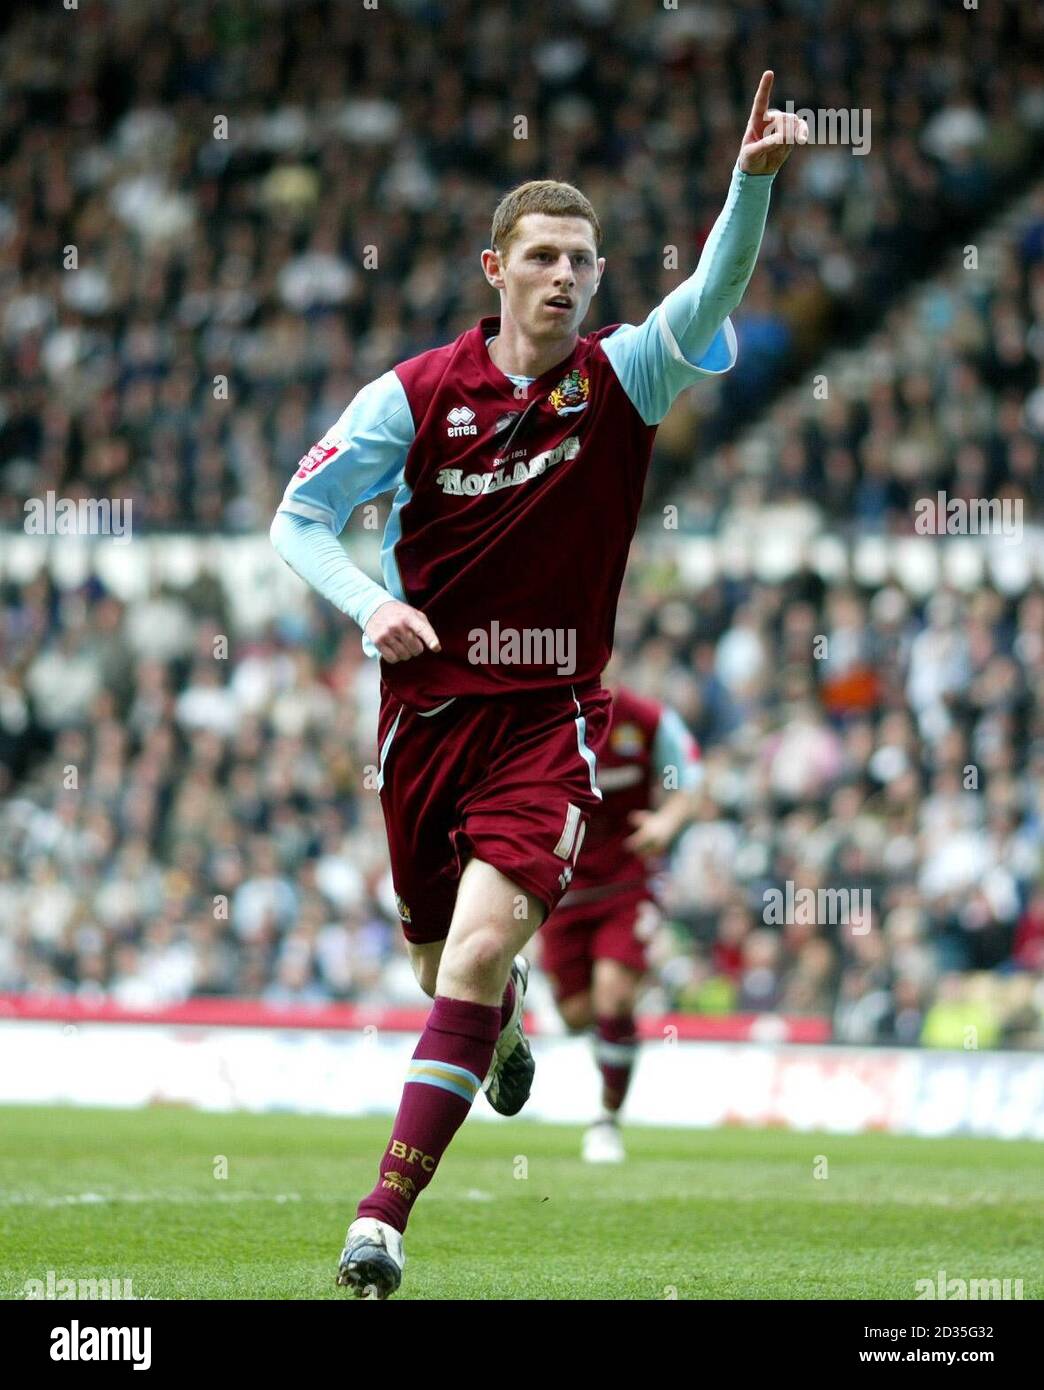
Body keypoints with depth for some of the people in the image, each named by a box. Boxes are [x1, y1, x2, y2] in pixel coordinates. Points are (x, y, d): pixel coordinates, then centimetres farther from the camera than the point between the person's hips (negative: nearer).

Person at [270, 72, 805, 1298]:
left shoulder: (624, 376, -4)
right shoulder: (416, 394, -4)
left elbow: (715, 288, -22)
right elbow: (298, 520, 2)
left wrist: (753, 178, -40)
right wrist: (370, 603, -17)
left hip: (549, 713, -2)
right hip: (427, 701, 2)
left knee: (482, 948, -20)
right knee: (439, 952, 16)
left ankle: (382, 1218, -21)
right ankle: (507, 1027, 55)